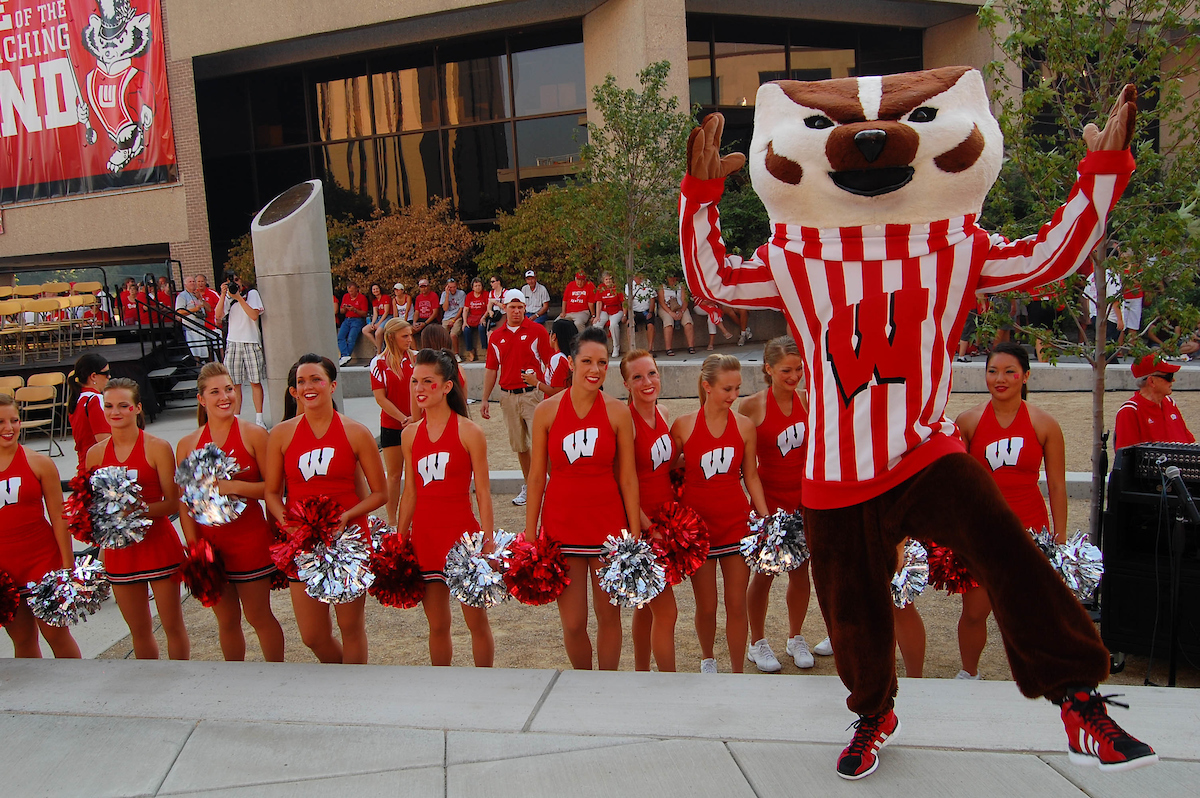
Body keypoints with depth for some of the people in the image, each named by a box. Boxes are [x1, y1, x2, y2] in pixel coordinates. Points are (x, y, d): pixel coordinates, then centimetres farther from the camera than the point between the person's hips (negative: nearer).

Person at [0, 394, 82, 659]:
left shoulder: (38, 463, -4)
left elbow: (58, 517, -3)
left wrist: (67, 565, -5)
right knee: (22, 640, 12)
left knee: (56, 633, 2)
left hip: (42, 559, -2)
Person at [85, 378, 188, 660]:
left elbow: (172, 503, -11)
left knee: (172, 624, 6)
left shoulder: (157, 447, -8)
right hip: (119, 550, 4)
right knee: (139, 630, 15)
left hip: (158, 545, -4)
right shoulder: (96, 454, 3)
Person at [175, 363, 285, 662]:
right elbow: (184, 501, 4)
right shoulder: (187, 444, 3)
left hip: (249, 540, -3)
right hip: (209, 543, 3)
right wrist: (194, 545, -4)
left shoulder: (253, 434, -6)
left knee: (258, 616, 6)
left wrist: (234, 486, -20)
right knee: (227, 620, 15)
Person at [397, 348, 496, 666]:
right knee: (437, 625, 14)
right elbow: (410, 492, 11)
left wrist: (488, 544, -9)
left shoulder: (468, 432, -8)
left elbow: (482, 493, -7)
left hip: (463, 535, -4)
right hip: (425, 538, 4)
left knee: (477, 620, 8)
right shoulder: (410, 435, 5)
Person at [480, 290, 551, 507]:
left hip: (533, 394, -4)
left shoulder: (537, 330, -3)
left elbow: (549, 362, -4)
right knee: (519, 446, 12)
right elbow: (491, 368, 13)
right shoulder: (496, 336, 9)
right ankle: (528, 486, 25)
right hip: (508, 397, 4)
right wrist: (485, 399, 10)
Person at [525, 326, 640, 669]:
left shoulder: (617, 412, -3)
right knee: (572, 622, 5)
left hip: (608, 525, 0)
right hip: (562, 525, 0)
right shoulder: (547, 411, -2)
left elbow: (628, 478, -1)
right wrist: (530, 535, 0)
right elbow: (537, 478, 1)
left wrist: (634, 536, -4)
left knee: (609, 615, 11)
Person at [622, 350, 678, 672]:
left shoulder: (662, 415, 6)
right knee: (666, 611, -4)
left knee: (647, 606, 19)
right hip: (639, 523, -8)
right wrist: (648, 528, -19)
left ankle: (641, 673, 33)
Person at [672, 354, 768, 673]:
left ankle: (737, 673, 23)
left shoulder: (745, 426, 0)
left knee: (737, 604, 5)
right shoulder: (683, 426, -6)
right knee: (706, 606, 8)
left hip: (736, 524, 1)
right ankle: (707, 660, 36)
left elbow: (751, 476, 7)